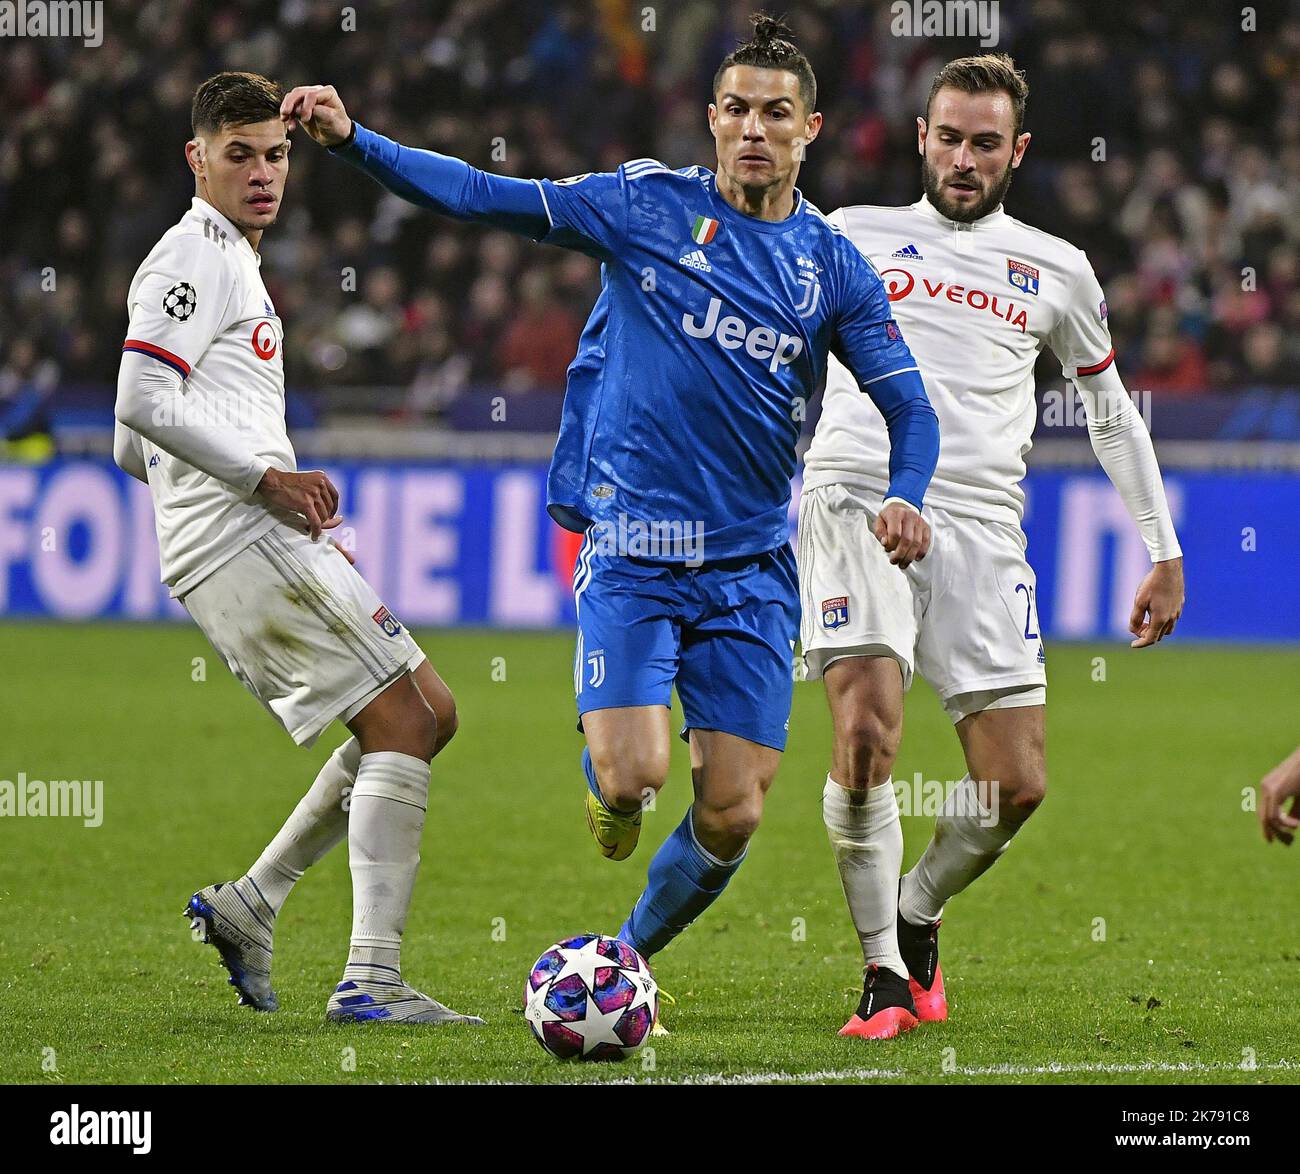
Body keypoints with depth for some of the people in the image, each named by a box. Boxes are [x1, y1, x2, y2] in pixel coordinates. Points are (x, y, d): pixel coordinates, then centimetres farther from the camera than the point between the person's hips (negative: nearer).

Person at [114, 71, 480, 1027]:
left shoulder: (229, 264, 26)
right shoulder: (195, 256, -6)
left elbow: (135, 450, 29)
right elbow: (142, 403, -20)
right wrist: (265, 479, -18)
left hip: (241, 546, 10)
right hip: (244, 543, -10)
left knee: (430, 714, 11)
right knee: (401, 724, -13)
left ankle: (248, 908, 10)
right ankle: (372, 980, -17)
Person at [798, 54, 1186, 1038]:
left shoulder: (1057, 273, 16)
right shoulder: (854, 237, 12)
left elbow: (1113, 416, 25)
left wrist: (1164, 553, 22)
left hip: (979, 524, 2)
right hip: (857, 503, -2)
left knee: (1018, 785, -6)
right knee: (868, 734, -23)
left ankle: (916, 918, 23)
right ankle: (885, 972, -9)